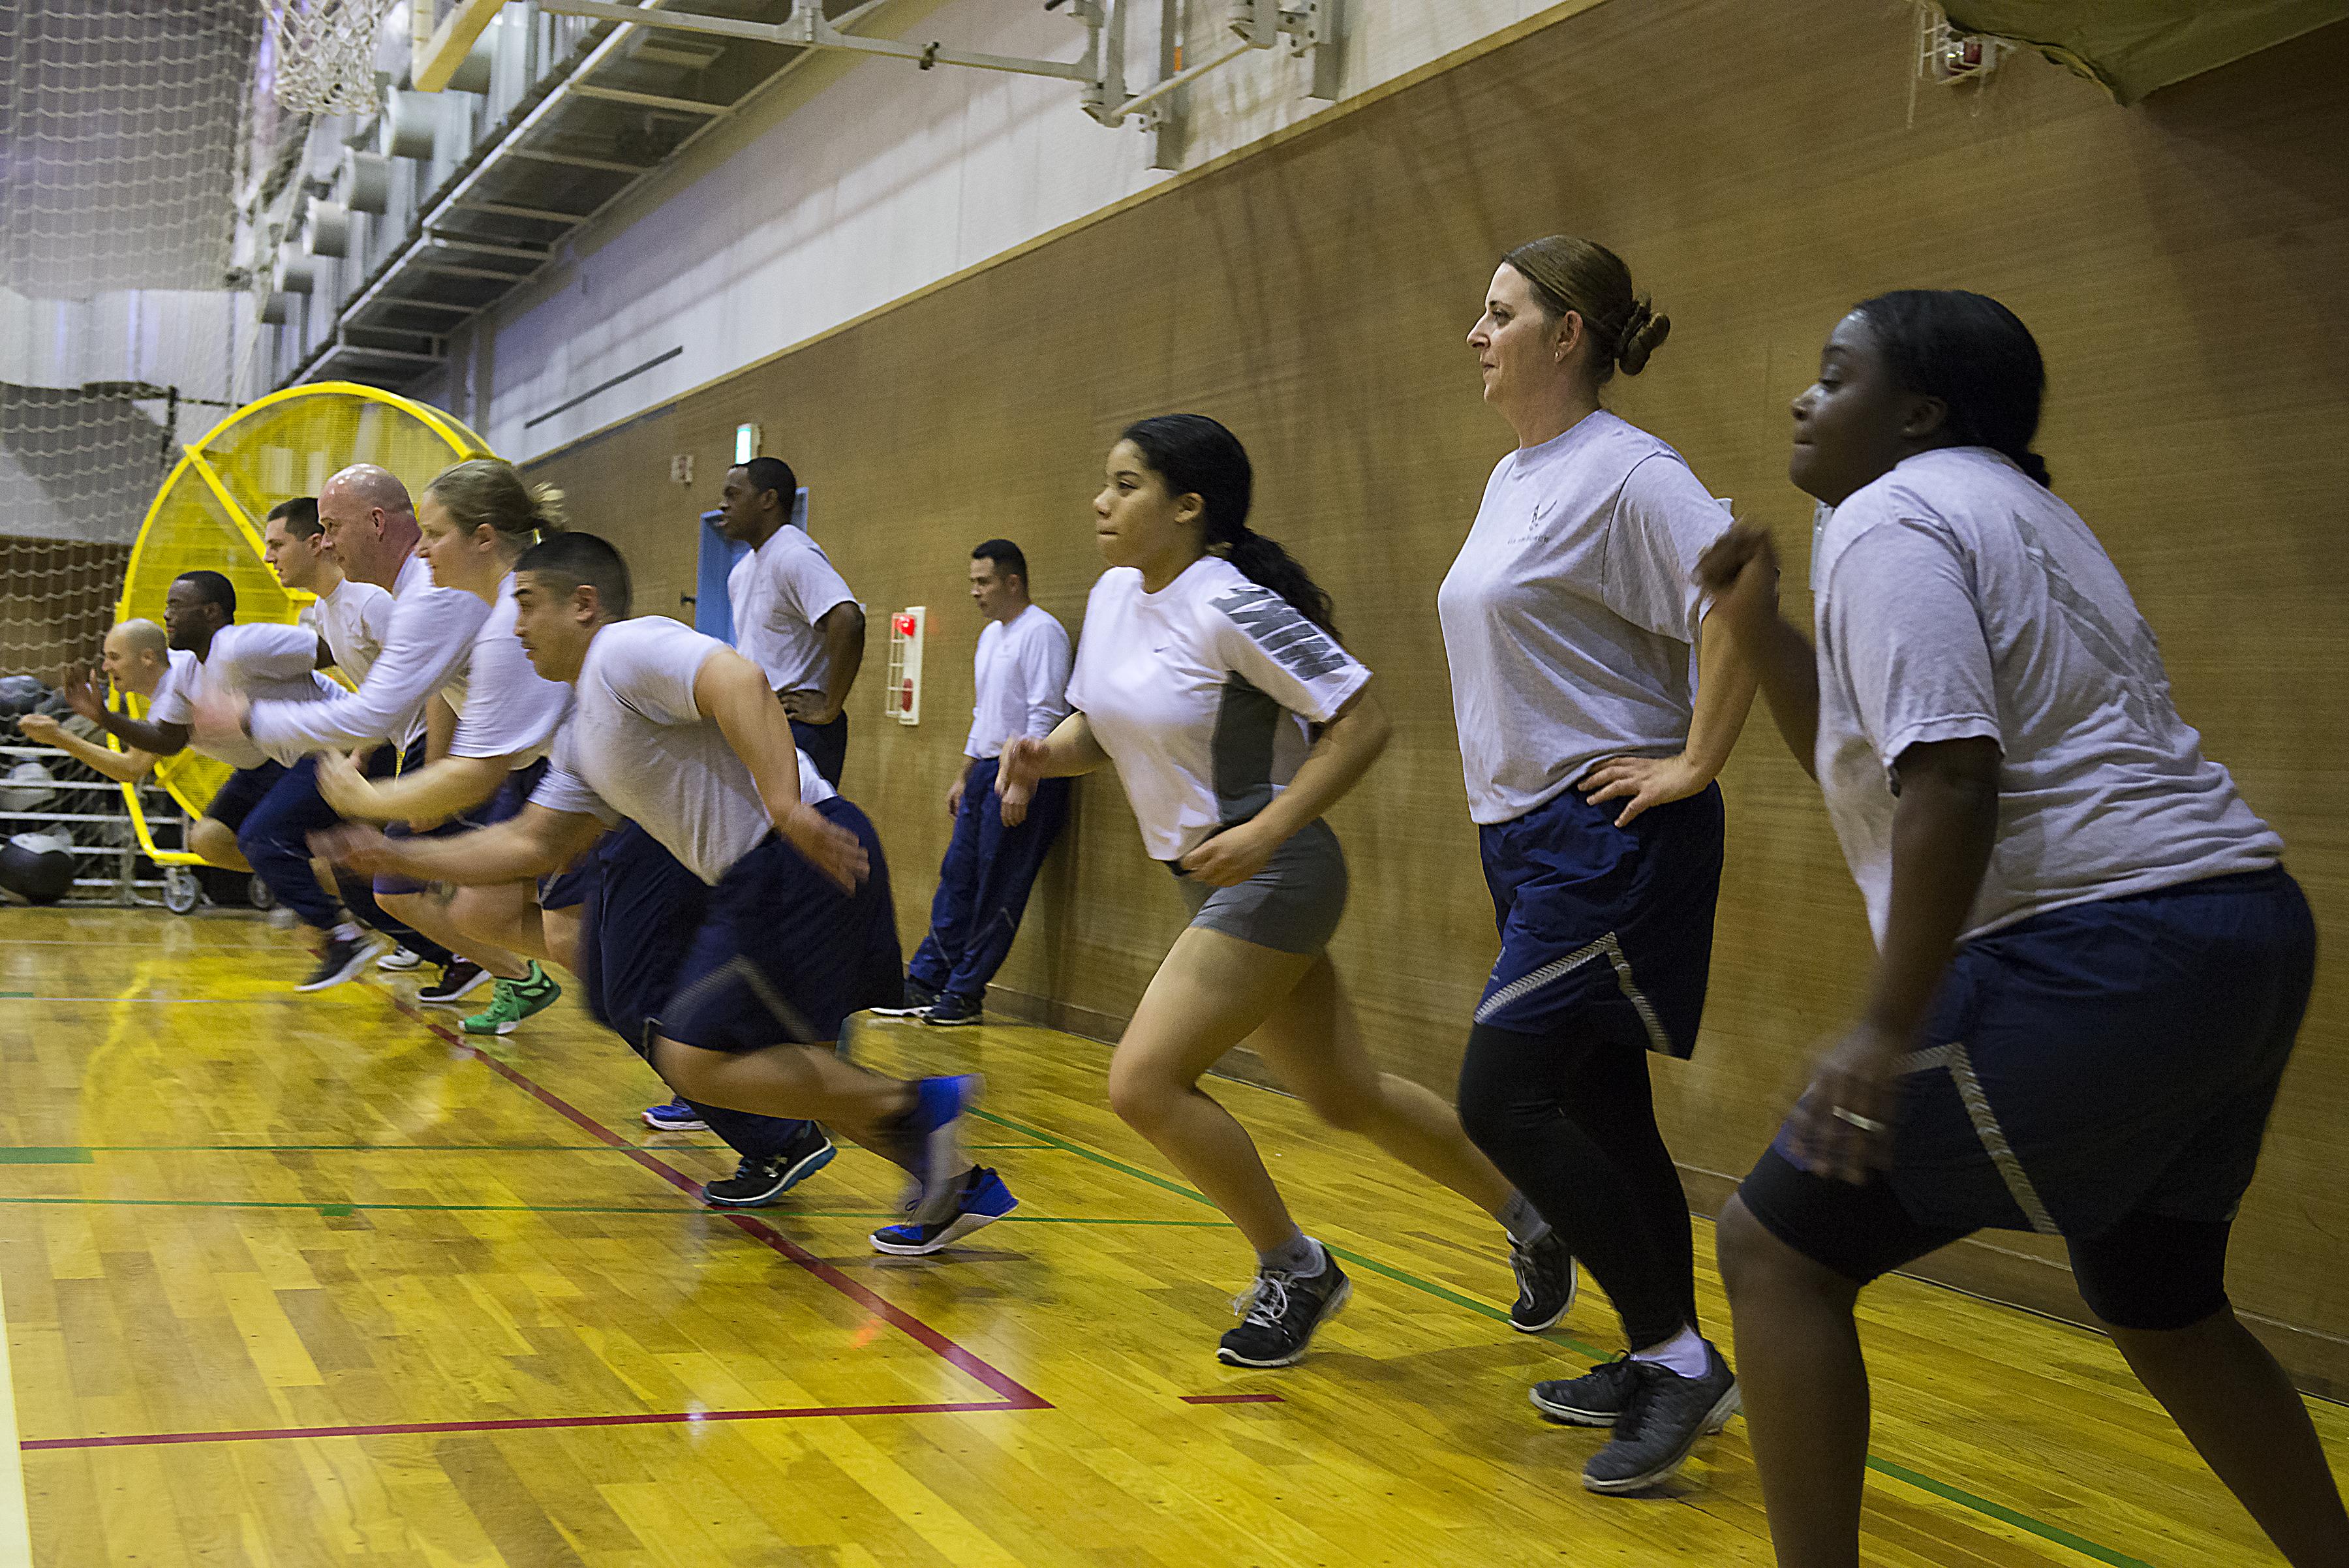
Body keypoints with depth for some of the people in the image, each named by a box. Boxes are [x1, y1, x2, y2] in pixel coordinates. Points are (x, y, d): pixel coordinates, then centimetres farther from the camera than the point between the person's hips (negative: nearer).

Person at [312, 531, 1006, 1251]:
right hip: (753, 882, 10)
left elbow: (740, 682, -25)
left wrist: (785, 804, -36)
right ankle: (957, 1183, 18)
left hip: (802, 861, -10)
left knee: (695, 1061, -8)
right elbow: (531, 845, 27)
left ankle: (916, 1105, -7)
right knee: (793, 1067, 15)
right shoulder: (581, 738, 24)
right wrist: (393, 855, 24)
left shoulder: (626, 649, -7)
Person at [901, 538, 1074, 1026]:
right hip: (987, 770, 9)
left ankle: (965, 993, 3)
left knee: (999, 892, -3)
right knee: (957, 877, 9)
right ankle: (925, 981, 13)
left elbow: (1046, 714, -18)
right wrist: (964, 775, 21)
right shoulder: (991, 635, 17)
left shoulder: (1041, 632, -12)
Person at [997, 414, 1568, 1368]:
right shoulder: (1115, 597, 5)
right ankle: (1527, 1213, 34)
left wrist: (1266, 831, -26)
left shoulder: (1231, 606, -20)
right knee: (1344, 1095, 15)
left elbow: (1361, 721, -19)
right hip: (1212, 883, 8)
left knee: (1144, 1081, -14)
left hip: (1271, 879, -8)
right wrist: (1040, 756, -5)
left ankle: (1295, 1271, 5)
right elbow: (1098, 729, 16)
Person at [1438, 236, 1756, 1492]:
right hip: (1526, 833, 9)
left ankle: (1677, 1355, 0)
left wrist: (1692, 767, -22)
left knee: (1501, 1097, -11)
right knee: (1597, 1109, 13)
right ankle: (1663, 1367, 25)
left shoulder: (1625, 470, -14)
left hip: (1608, 836, -9)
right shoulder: (1510, 479, 15)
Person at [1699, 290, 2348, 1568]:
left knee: (1778, 1246, -2)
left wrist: (1886, 1024, -23)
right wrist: (1757, 629, 17)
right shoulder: (2005, 508, 23)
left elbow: (1951, 778, -21)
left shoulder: (1887, 518, -7)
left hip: (2090, 958, -10)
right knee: (2158, 1305, 26)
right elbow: (1873, 760, 27)